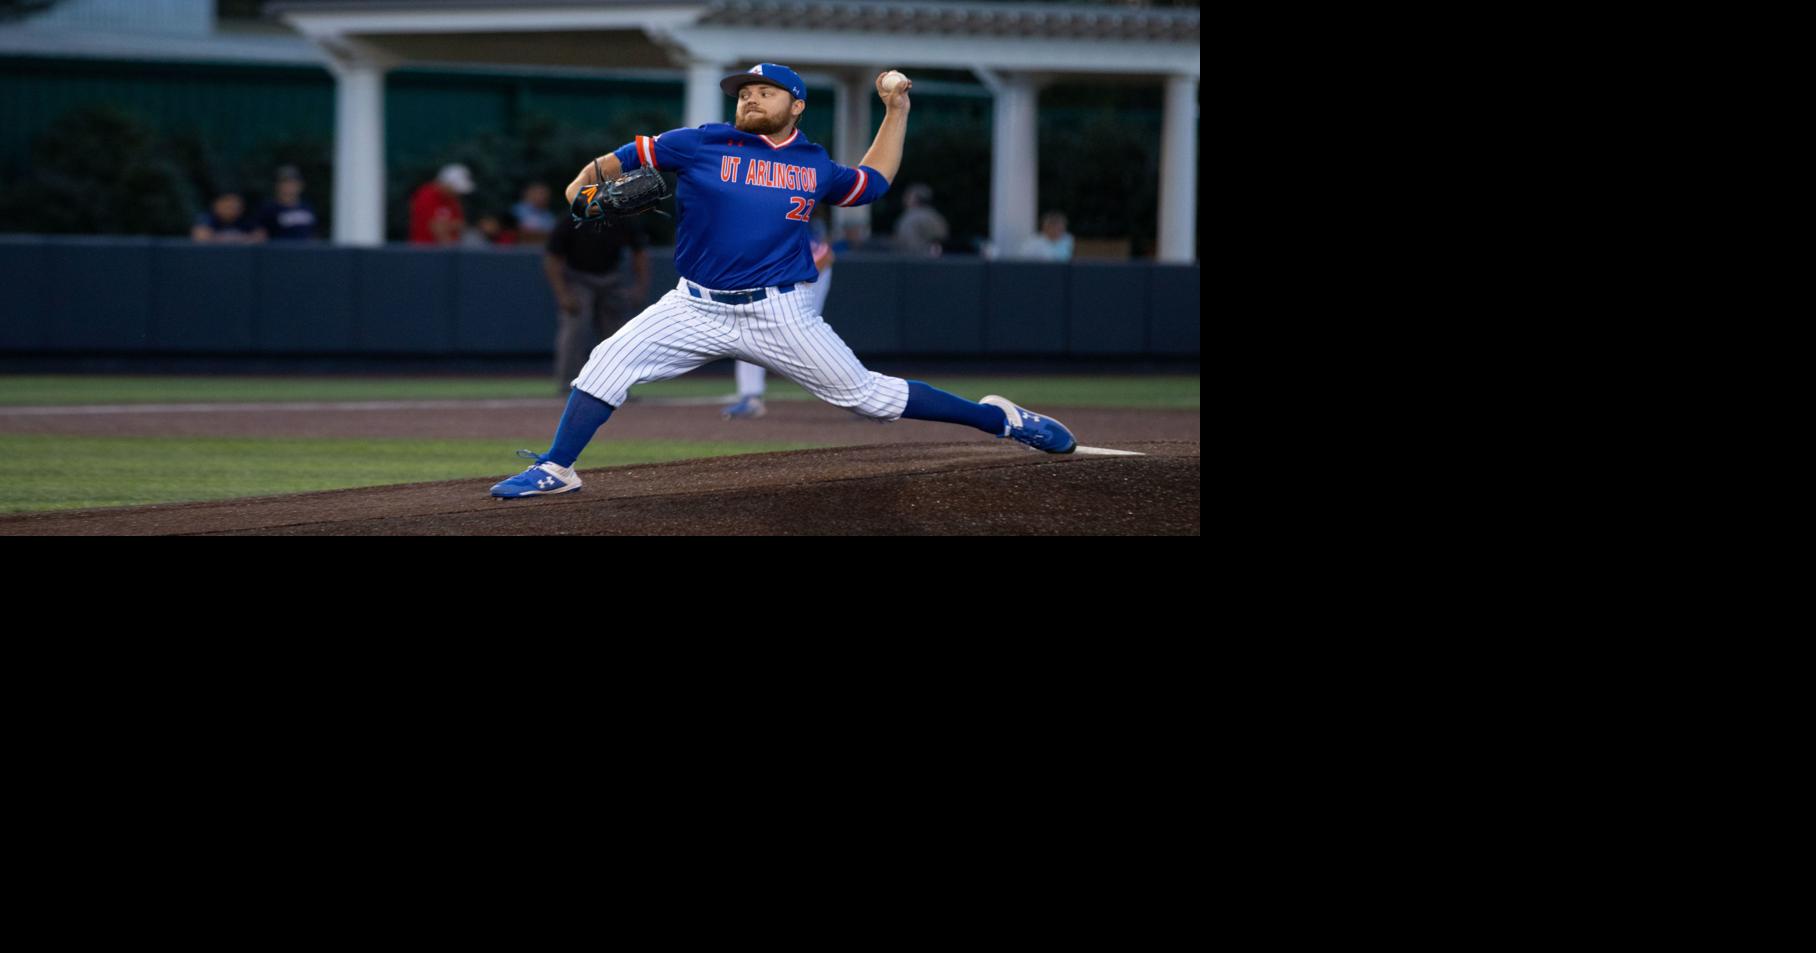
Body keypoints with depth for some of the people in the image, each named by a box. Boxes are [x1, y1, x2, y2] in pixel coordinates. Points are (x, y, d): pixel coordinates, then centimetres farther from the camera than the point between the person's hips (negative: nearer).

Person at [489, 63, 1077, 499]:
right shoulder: (702, 145, 2)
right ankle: (556, 470, -7)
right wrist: (590, 177, -17)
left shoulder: (815, 168, 8)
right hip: (696, 307, 1)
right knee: (609, 363, -15)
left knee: (867, 395, -1)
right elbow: (631, 156, 4)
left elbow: (873, 181, 26)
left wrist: (896, 109, 21)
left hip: (780, 316, -1)